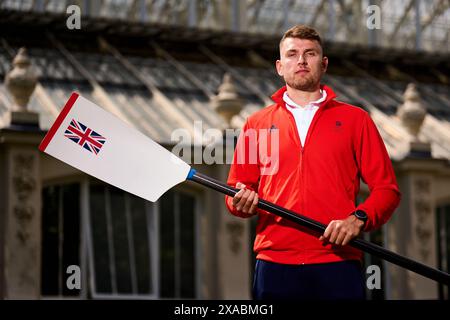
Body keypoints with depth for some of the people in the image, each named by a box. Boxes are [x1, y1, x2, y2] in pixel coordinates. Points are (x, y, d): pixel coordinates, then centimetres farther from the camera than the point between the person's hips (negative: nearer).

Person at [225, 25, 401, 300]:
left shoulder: (355, 119, 10)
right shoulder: (257, 123, 13)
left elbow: (386, 189, 6)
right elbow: (235, 191, 15)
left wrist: (358, 220, -11)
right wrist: (243, 202, -7)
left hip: (339, 266, -1)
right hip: (274, 264, 1)